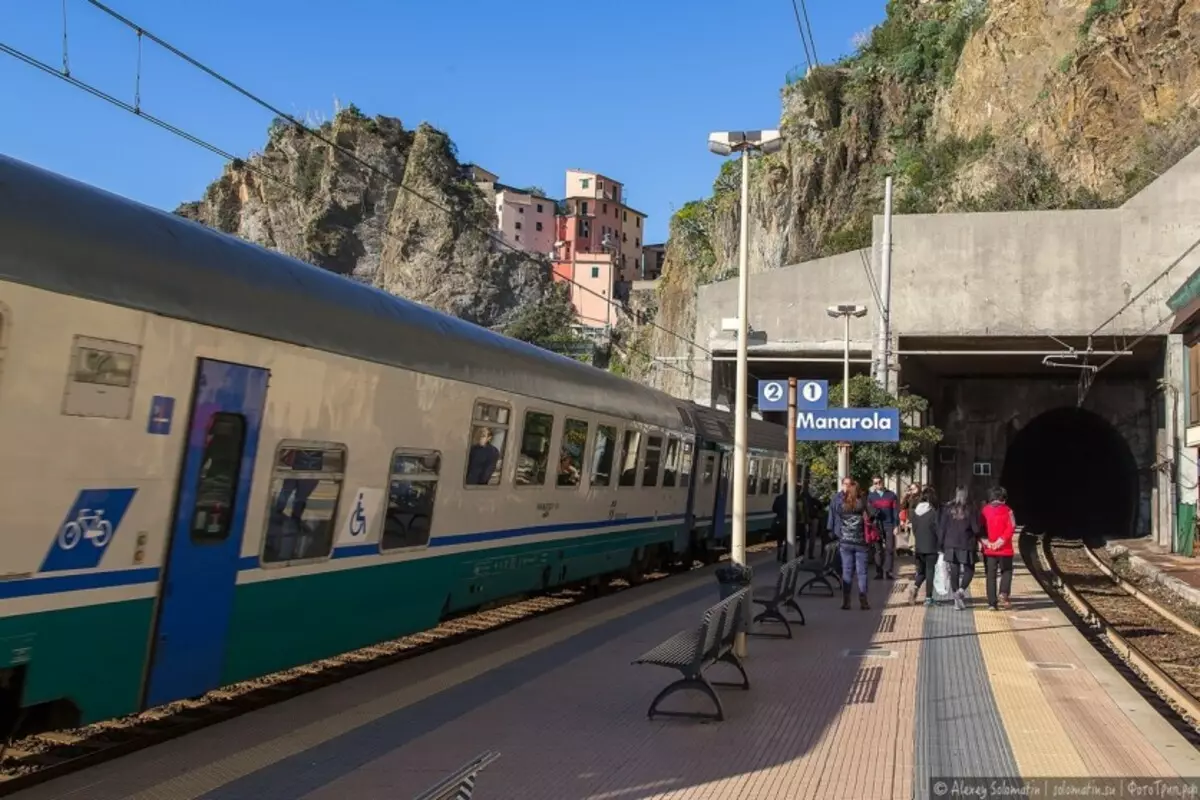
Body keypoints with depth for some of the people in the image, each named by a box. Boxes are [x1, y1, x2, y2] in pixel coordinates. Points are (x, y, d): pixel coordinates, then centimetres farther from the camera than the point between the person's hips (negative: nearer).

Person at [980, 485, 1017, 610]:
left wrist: (986, 542, -7)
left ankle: (992, 603, 5)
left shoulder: (985, 510, 4)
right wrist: (1001, 541, -14)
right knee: (1006, 572, 15)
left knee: (991, 576, 6)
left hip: (988, 549, 2)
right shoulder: (1007, 510, -3)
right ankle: (1003, 595, -6)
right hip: (1005, 549, -2)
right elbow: (1011, 528, -13)